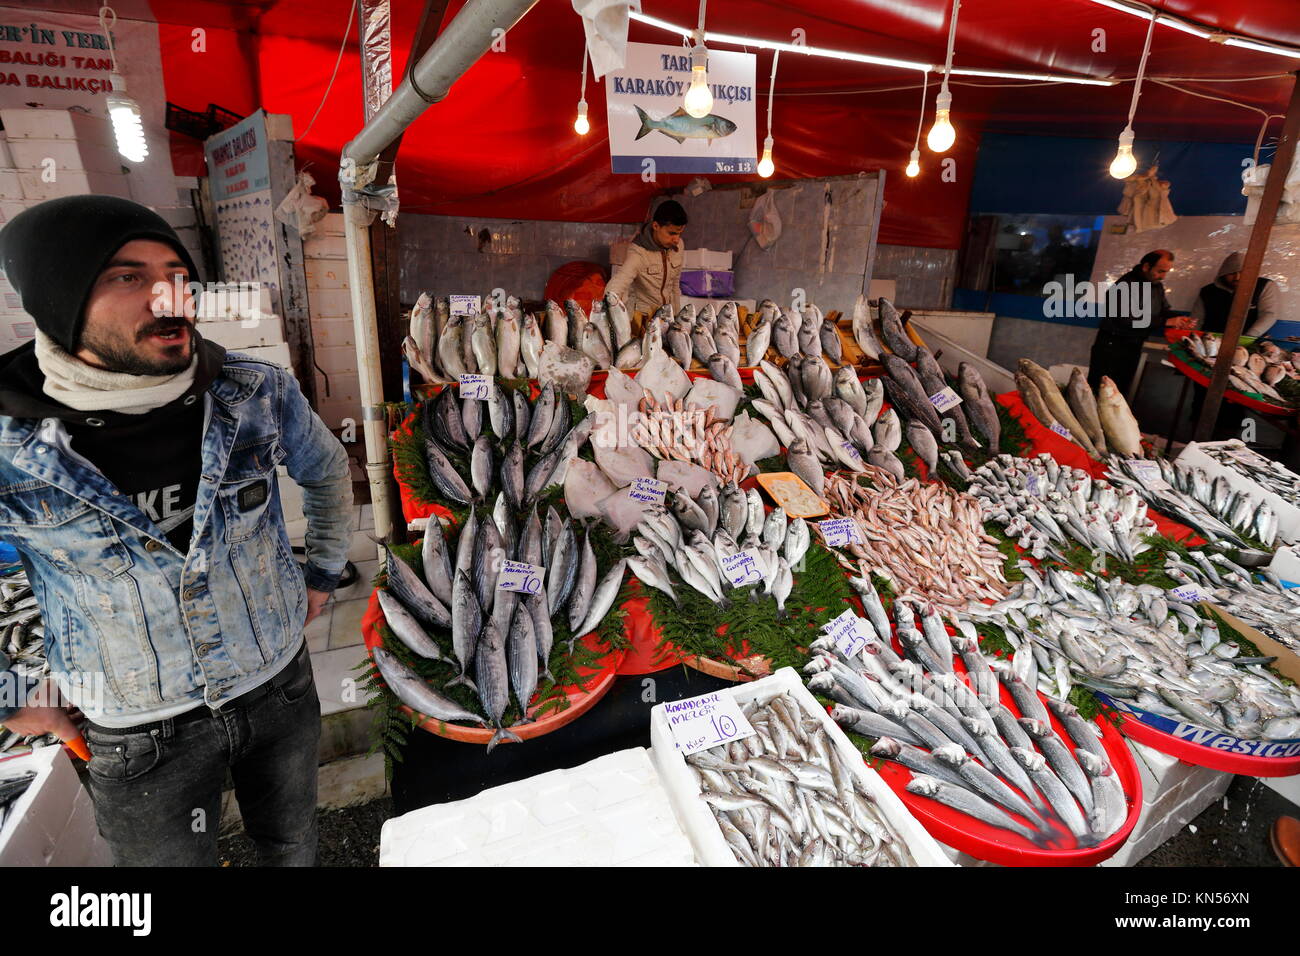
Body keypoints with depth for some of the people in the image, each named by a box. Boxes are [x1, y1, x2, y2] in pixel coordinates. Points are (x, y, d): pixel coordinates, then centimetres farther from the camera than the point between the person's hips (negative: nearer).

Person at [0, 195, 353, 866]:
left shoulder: (258, 394, -17)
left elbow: (328, 471, 4)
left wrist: (323, 574, 8)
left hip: (280, 685, 2)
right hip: (140, 736, -1)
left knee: (292, 846, 26)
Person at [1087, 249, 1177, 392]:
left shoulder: (1157, 285, 7)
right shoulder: (1125, 285, -19)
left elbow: (1165, 310, 16)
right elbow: (1127, 320, -27)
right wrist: (1164, 322, -22)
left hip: (1134, 347, 8)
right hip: (1112, 345, -8)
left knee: (1121, 390, 12)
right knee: (1099, 391, -4)